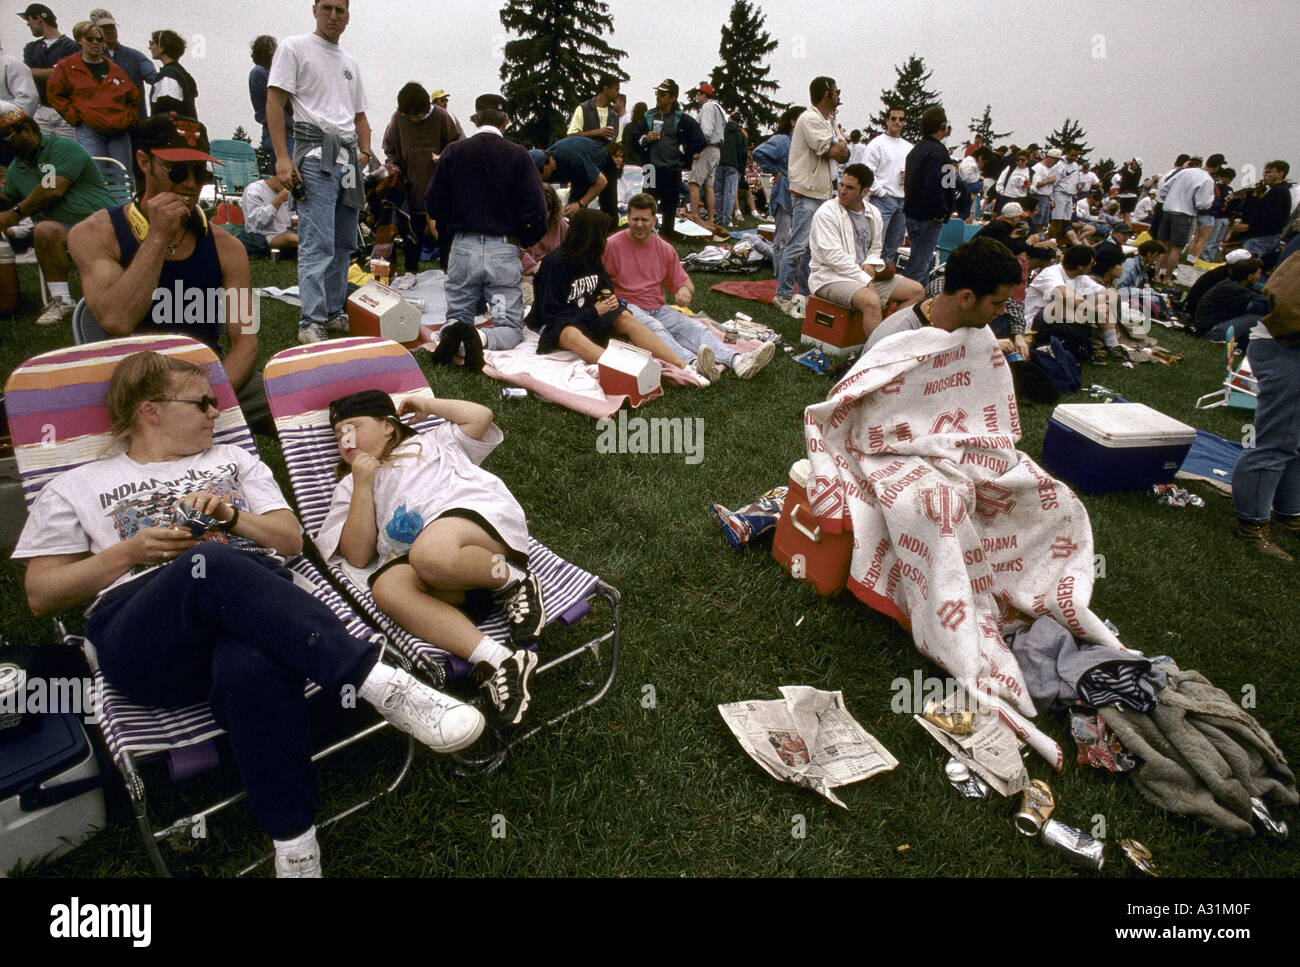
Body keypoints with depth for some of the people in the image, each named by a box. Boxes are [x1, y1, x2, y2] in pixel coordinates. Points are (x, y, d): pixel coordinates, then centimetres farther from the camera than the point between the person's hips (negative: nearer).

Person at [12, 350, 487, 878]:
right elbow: (41, 594, 19)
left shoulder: (233, 459, 30)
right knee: (208, 563, -39)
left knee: (252, 670, -39)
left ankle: (296, 849, -35)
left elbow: (292, 540, 23)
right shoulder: (75, 488, 25)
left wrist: (231, 517, 3)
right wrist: (130, 552, 3)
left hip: (258, 596, 2)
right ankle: (379, 682, -45)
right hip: (142, 633, -1)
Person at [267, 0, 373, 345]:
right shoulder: (294, 47, 3)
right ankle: (312, 323, -15)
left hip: (348, 158, 7)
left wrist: (364, 151, 8)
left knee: (345, 242, 8)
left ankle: (335, 312, 17)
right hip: (315, 155, -7)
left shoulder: (350, 64, 23)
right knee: (318, 243, -14)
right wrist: (282, 157, -14)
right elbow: (274, 102, -4)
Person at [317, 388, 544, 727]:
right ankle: (496, 661, -38)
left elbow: (480, 416, 17)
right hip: (409, 553, 3)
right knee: (388, 587, -33)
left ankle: (514, 582, -14)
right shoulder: (350, 487, 33)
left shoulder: (431, 441, 33)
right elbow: (358, 556, 16)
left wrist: (427, 405, 28)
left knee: (430, 554, -38)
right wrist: (362, 484, 11)